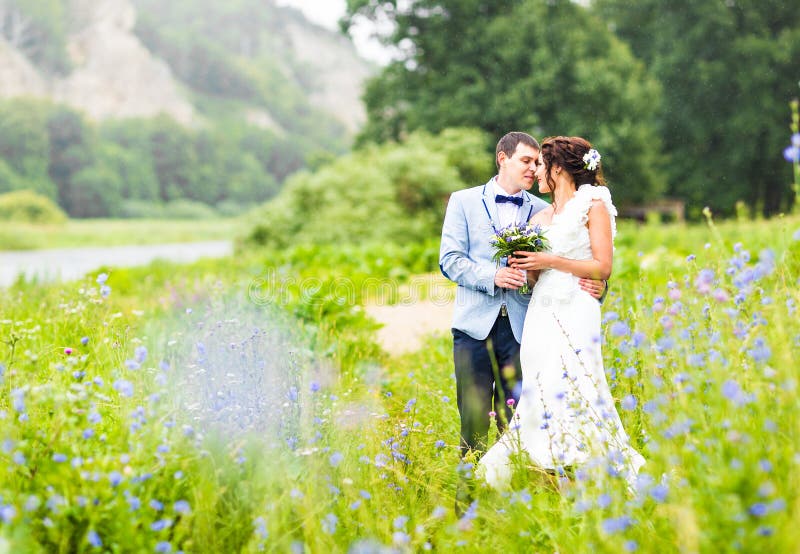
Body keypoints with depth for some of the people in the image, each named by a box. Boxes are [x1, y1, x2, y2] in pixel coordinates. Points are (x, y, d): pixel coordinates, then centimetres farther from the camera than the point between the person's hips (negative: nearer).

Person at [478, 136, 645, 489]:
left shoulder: (593, 206, 2)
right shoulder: (540, 217, 20)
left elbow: (602, 267, -5)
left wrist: (551, 261, -11)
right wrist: (523, 266, -2)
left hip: (575, 311, -6)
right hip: (541, 313, 6)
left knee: (574, 390, -12)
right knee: (540, 394, -1)